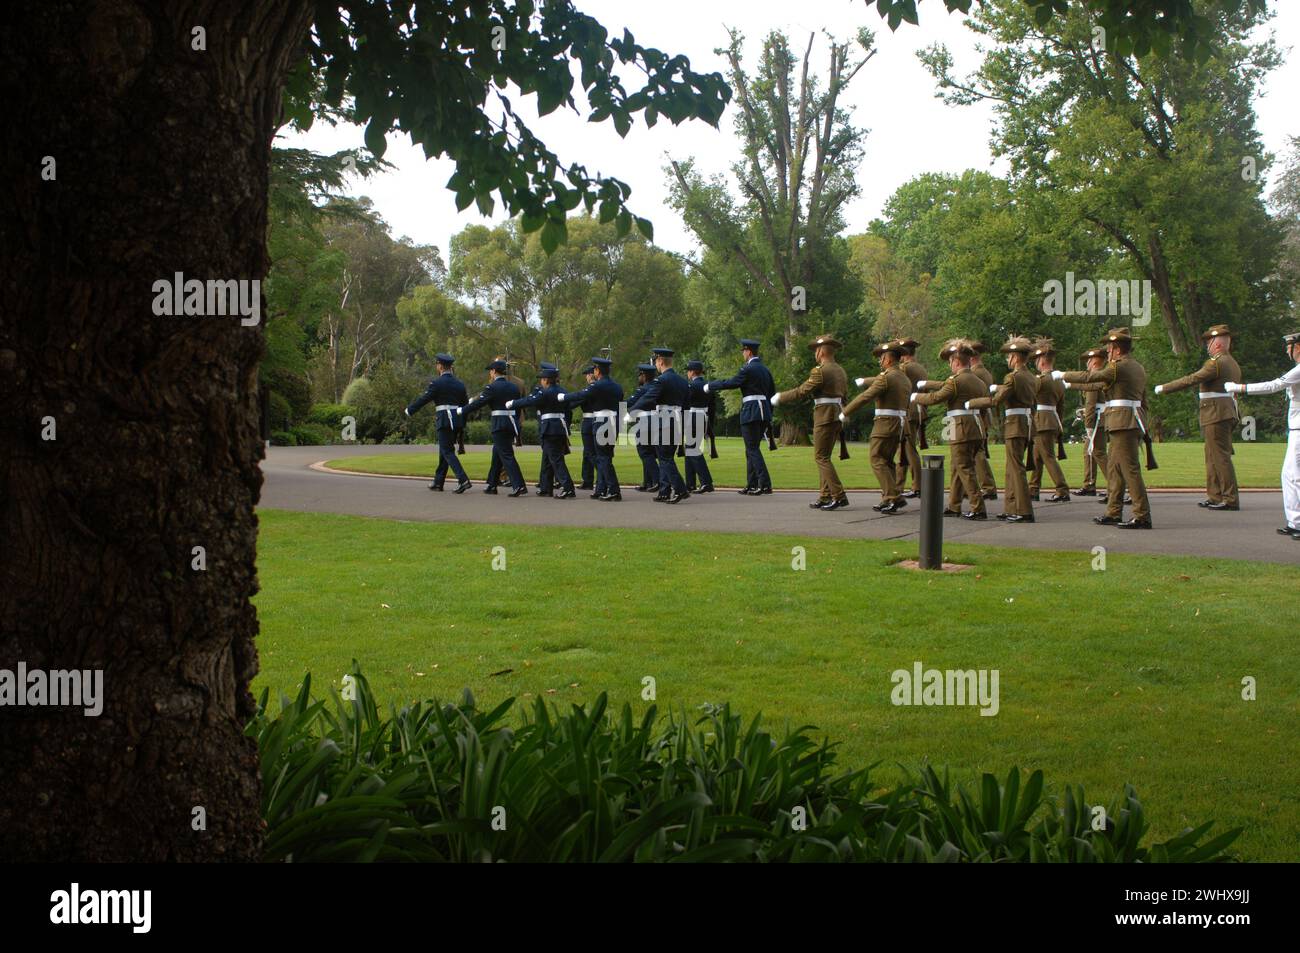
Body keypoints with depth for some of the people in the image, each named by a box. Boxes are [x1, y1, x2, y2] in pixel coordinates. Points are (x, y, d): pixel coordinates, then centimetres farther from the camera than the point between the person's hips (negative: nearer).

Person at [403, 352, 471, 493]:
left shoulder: (436, 383, -8)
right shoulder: (459, 383, 12)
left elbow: (423, 399, -5)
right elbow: (466, 404, 14)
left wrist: (409, 410, 10)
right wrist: (463, 426, 21)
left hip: (444, 421, -7)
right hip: (457, 422, 7)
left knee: (448, 452, -8)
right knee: (444, 451, 16)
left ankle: (463, 480, -22)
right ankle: (438, 482, 22)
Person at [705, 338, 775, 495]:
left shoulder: (748, 369, -10)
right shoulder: (765, 370, 15)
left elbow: (731, 383, -11)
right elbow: (772, 392, 18)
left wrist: (710, 386, 2)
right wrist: (769, 414, 22)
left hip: (751, 412, -9)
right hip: (764, 413, 9)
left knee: (753, 449, -8)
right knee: (752, 449, 14)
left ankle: (765, 484, -16)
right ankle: (751, 485, 16)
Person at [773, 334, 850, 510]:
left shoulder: (820, 371, -13)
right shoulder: (840, 371, 14)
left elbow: (801, 392, -13)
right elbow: (844, 395, 20)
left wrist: (779, 398, -2)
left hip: (824, 416, -9)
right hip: (838, 416, 9)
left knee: (821, 457, -6)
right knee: (823, 457, 14)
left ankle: (839, 496, -12)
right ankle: (825, 497, 13)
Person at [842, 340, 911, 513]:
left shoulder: (886, 377, -13)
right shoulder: (905, 379, 14)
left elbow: (865, 397, -14)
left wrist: (845, 413, -6)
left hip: (885, 423, -9)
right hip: (900, 425, 9)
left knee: (877, 460, -6)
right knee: (887, 461, 15)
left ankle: (894, 497, -15)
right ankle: (889, 498, 11)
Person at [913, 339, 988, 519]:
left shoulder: (956, 381, -13)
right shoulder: (978, 382, 13)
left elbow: (935, 398, -9)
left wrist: (916, 397, 7)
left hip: (962, 430, -9)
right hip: (977, 429, 9)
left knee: (965, 469, -5)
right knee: (958, 467, 17)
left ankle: (979, 509, -10)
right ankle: (954, 506, 24)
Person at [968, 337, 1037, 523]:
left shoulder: (1013, 377, -15)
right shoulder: (1032, 378, 12)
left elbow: (995, 400, -18)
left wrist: (970, 404, -8)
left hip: (1015, 425, -9)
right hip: (1028, 424, 9)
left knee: (1017, 469, -7)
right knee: (1012, 469, 15)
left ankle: (1024, 512, -9)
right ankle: (1010, 509, 19)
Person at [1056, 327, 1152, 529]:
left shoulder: (1119, 367, -11)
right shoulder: (1138, 368, 17)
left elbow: (1088, 377, -5)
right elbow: (1143, 401, 22)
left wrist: (1062, 375, 9)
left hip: (1123, 423, -10)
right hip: (1135, 420, 10)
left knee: (1130, 469, -11)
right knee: (1114, 467, 15)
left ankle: (1143, 517, -14)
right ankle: (1114, 513, 19)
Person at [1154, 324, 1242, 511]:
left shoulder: (1216, 363, -15)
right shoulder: (1232, 363, 17)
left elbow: (1190, 380, -17)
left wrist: (1164, 388, -9)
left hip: (1216, 415, -10)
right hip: (1228, 414, 10)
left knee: (1221, 457, -8)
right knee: (1212, 456, 14)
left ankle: (1231, 499, -7)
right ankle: (1215, 496, 18)